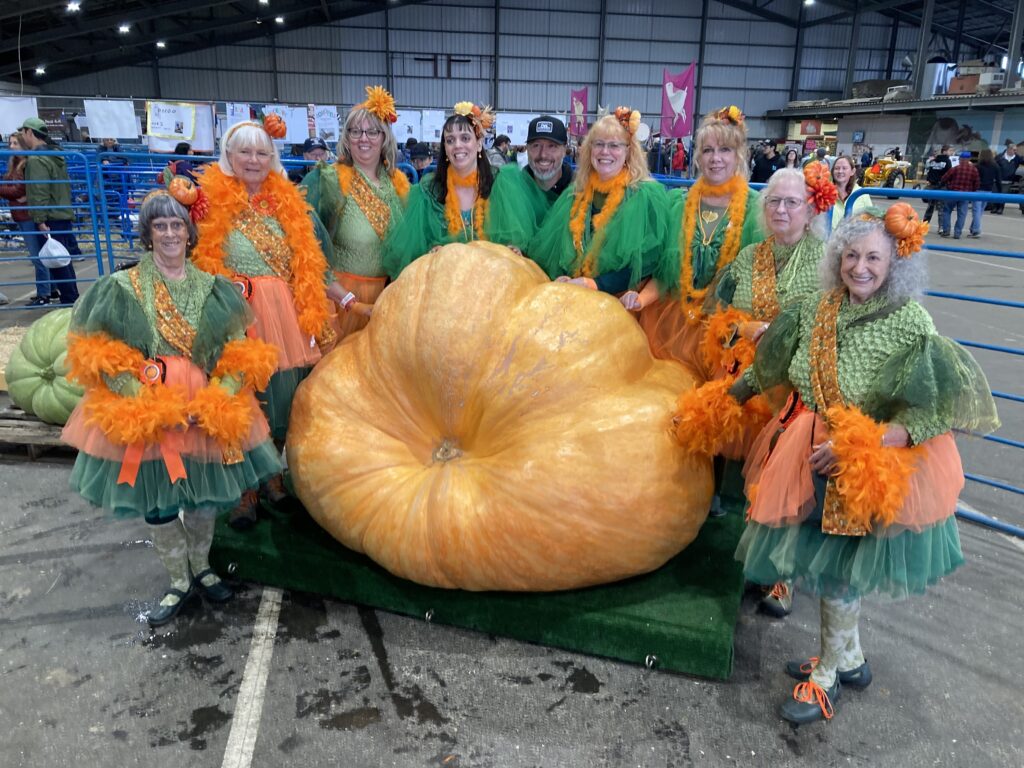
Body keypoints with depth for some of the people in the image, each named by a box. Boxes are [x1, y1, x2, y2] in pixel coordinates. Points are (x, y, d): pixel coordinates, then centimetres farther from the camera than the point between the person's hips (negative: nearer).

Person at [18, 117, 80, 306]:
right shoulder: (56, 154, 17)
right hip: (64, 216, 9)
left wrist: (40, 220, -19)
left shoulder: (36, 159, -13)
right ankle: (72, 298, 19)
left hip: (50, 219, -9)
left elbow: (39, 192, -19)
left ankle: (69, 301, -4)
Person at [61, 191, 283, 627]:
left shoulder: (212, 289, 4)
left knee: (206, 494, 13)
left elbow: (240, 354, 2)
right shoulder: (121, 289, -3)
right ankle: (180, 581, 28)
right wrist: (150, 405, -17)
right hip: (144, 415, -1)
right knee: (157, 500, 8)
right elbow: (100, 358, -6)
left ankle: (200, 566, 38)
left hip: (207, 409, 2)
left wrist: (214, 402, -13)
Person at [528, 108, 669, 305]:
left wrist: (595, 285, -16)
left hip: (621, 304, -3)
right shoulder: (575, 194, 12)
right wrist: (559, 279, -7)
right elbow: (547, 249, 13)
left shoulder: (647, 195, -1)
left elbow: (647, 262, -6)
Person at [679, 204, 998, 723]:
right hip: (813, 457, 6)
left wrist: (858, 446, -28)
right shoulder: (817, 309, -2)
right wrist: (730, 396, 17)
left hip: (870, 467, -5)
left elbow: (939, 407, -22)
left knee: (836, 570, 7)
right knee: (832, 564, 18)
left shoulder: (911, 324, -18)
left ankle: (826, 677, 29)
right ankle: (850, 660, 41)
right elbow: (771, 364, 11)